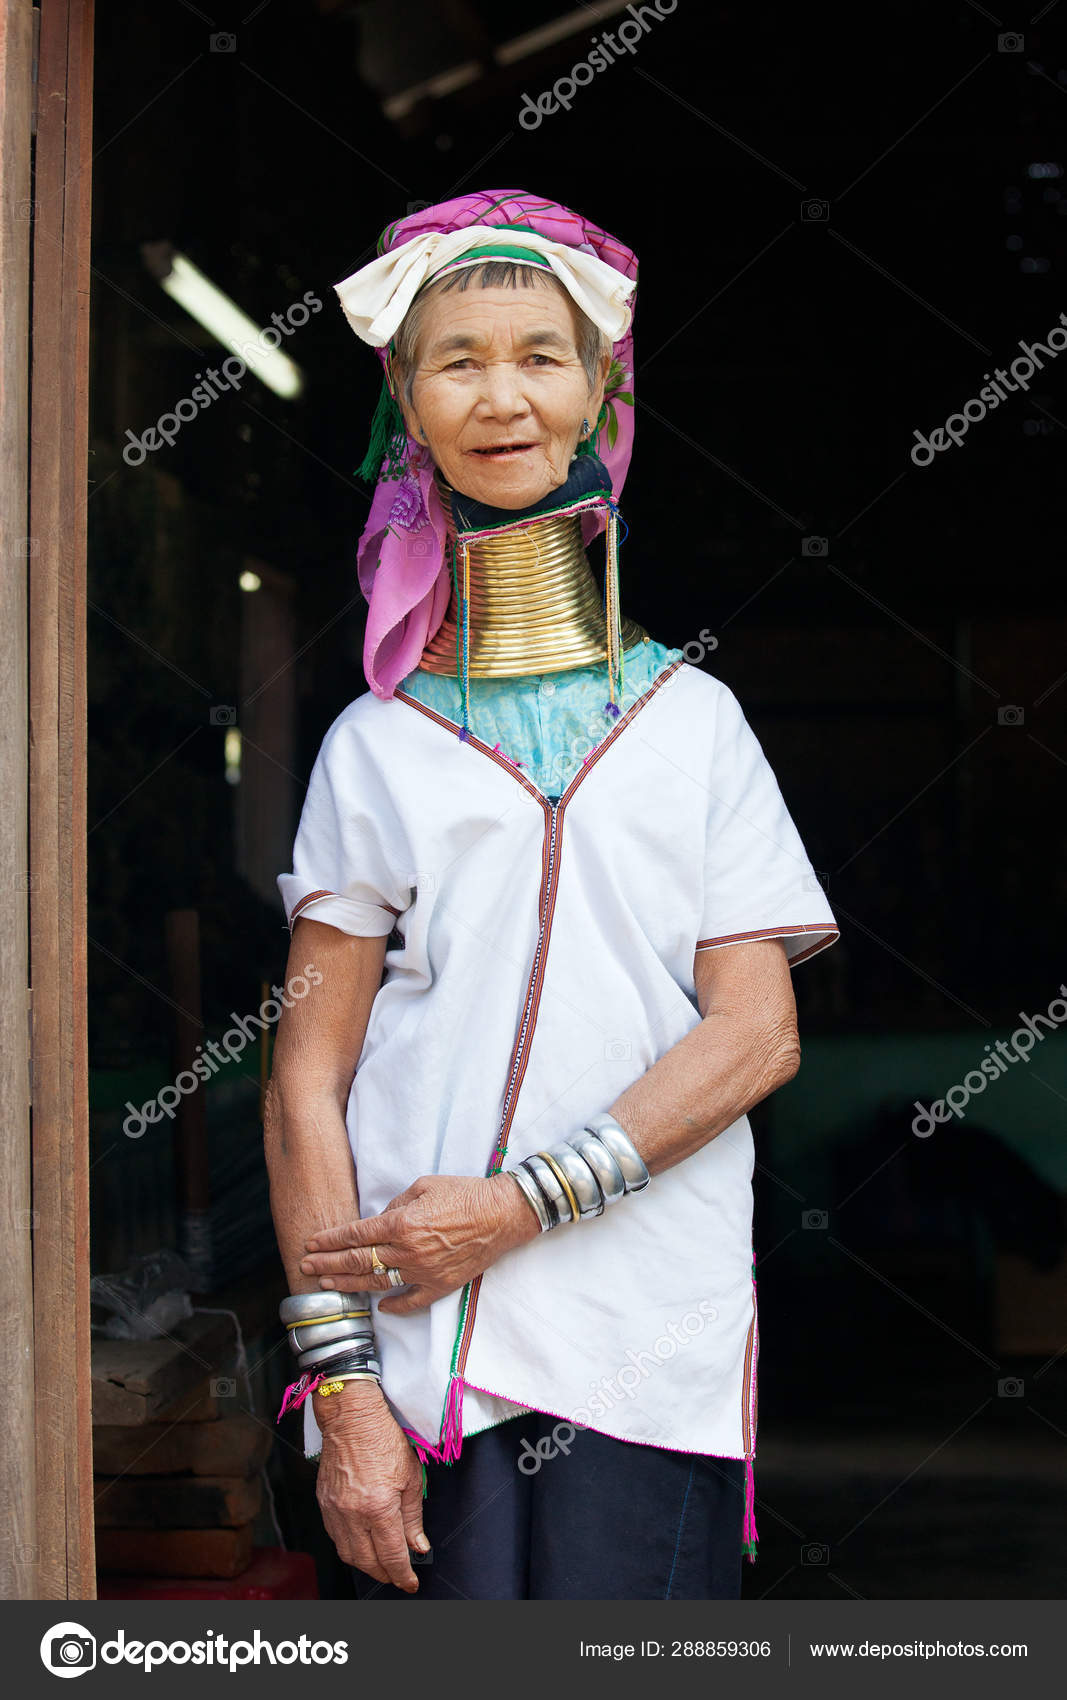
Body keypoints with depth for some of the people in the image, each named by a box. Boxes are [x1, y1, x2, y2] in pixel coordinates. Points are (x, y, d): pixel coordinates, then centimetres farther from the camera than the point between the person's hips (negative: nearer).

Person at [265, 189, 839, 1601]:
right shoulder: (375, 747, 9)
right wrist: (342, 1383, -6)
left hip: (650, 1359, 0)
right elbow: (310, 1075, 4)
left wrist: (521, 1203, -10)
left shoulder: (690, 721, 10)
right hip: (422, 1348, 0)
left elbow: (755, 1032, 1)